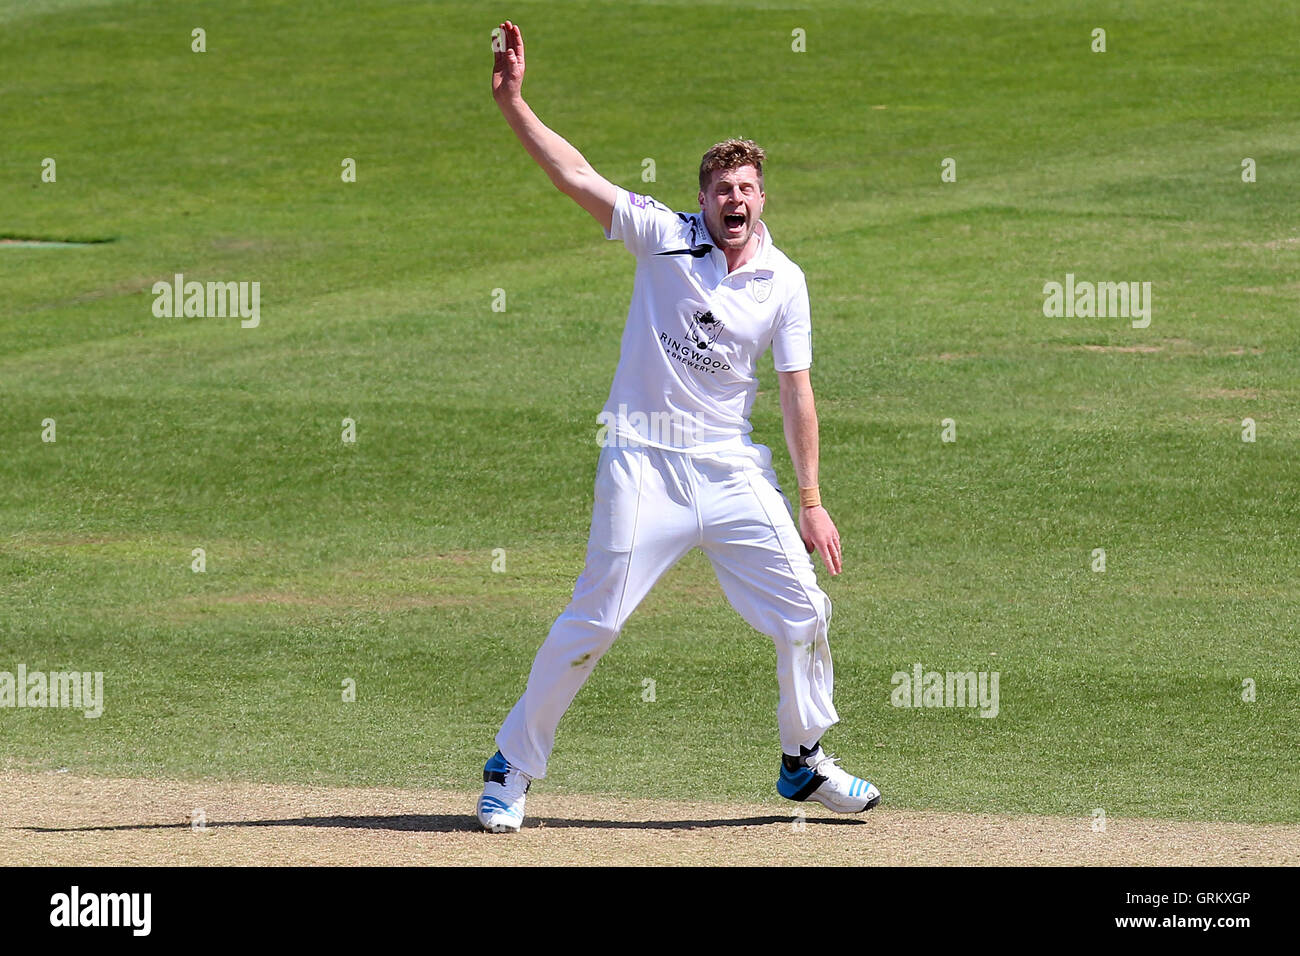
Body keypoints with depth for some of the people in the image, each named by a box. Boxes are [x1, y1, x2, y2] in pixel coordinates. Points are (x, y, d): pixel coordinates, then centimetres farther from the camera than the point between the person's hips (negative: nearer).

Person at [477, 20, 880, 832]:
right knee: (592, 623, -8)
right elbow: (576, 175, -9)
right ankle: (512, 768, 4)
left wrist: (811, 503, 0)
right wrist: (513, 104, -22)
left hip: (734, 468, 3)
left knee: (803, 611, 1)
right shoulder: (665, 238, -2)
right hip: (644, 461, -3)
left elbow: (797, 392, 3)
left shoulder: (784, 283, 4)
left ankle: (805, 763, 20)